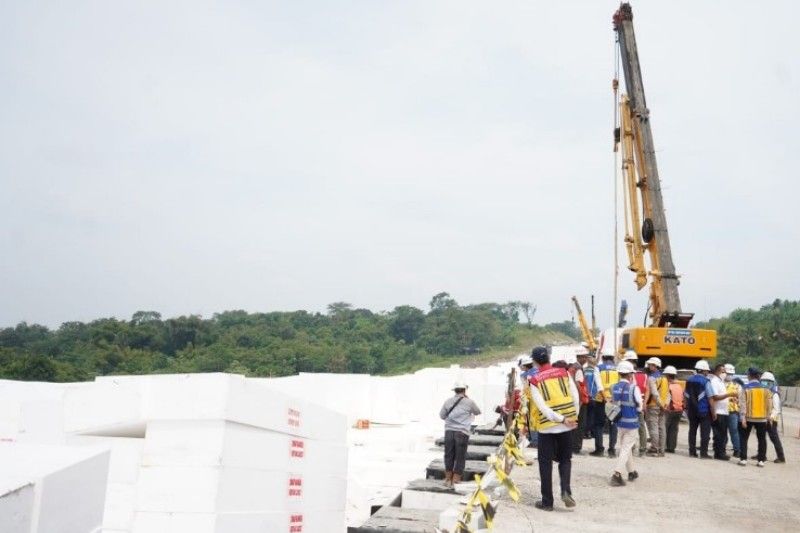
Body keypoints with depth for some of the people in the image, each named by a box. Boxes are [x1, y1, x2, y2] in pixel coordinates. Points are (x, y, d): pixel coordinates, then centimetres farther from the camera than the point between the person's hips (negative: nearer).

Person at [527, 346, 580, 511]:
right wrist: (574, 417, 10)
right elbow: (575, 397, 0)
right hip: (566, 427, 2)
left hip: (546, 427, -2)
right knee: (565, 459, 19)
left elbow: (542, 407, -16)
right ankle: (566, 490, -1)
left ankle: (547, 501, 13)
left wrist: (562, 419, -16)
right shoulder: (564, 373, -1)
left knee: (545, 464, 9)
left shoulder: (535, 381, -8)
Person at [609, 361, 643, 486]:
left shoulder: (614, 387, -2)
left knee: (625, 447, 20)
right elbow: (639, 407, -8)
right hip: (631, 423, -5)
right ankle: (617, 474, -11)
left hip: (619, 422, 5)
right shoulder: (633, 388, -17)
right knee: (626, 449, -1)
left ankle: (631, 472, 34)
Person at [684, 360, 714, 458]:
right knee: (705, 432, 0)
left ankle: (692, 451, 13)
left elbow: (685, 396, 10)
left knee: (692, 431, 11)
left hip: (692, 410, 6)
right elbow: (710, 397, -13)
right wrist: (713, 411, -8)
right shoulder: (705, 381, -11)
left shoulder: (689, 380, 7)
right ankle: (703, 453, -1)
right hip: (704, 410, -6)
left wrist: (687, 408, 18)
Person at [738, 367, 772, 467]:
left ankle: (743, 459, 2)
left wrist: (743, 418, -9)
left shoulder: (745, 388, -7)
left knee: (743, 438, 6)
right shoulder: (765, 389, 1)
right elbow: (769, 405, 2)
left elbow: (742, 404, -11)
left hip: (748, 418, -2)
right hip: (762, 419, 2)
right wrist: (768, 417, 10)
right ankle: (761, 460, 12)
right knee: (762, 440, 12)